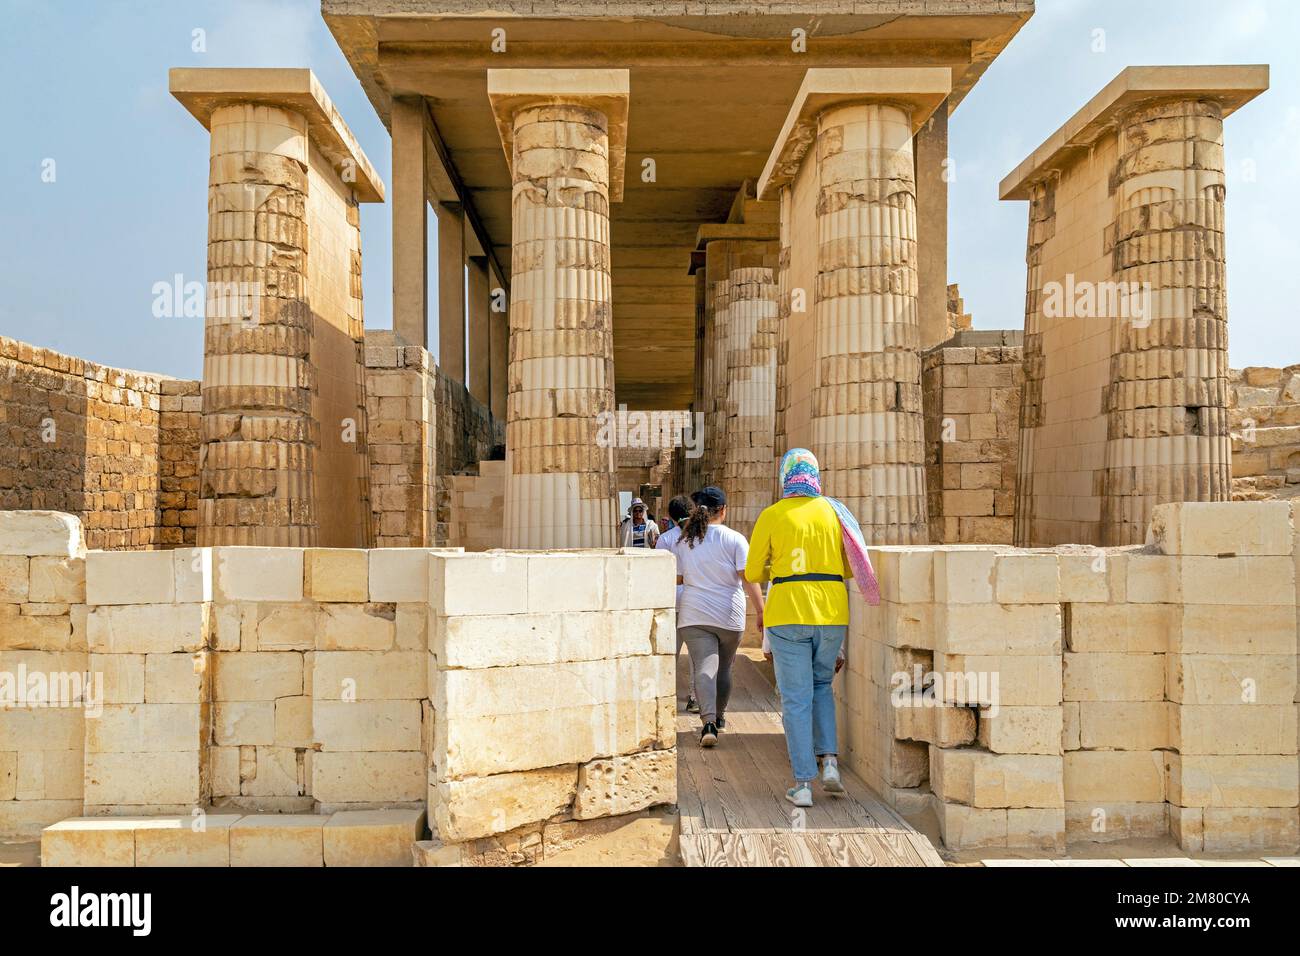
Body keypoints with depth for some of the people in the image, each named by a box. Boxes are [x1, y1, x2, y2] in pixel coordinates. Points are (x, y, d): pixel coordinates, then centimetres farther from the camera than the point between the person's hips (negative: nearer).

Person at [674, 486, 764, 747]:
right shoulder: (735, 539, -5)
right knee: (723, 668, 17)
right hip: (729, 615, -1)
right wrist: (760, 609, -7)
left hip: (694, 616, 1)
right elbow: (748, 578, -11)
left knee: (704, 667, -6)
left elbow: (675, 579, 11)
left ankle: (708, 721, -25)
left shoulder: (683, 542, 4)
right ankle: (718, 717, 33)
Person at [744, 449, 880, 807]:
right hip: (832, 613, 3)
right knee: (822, 684, 23)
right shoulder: (834, 511, 5)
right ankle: (830, 760, 9)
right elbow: (851, 568, 10)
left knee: (796, 698, 4)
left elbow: (752, 573, 4)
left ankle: (803, 784, 6)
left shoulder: (772, 515, -2)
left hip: (788, 615, -3)